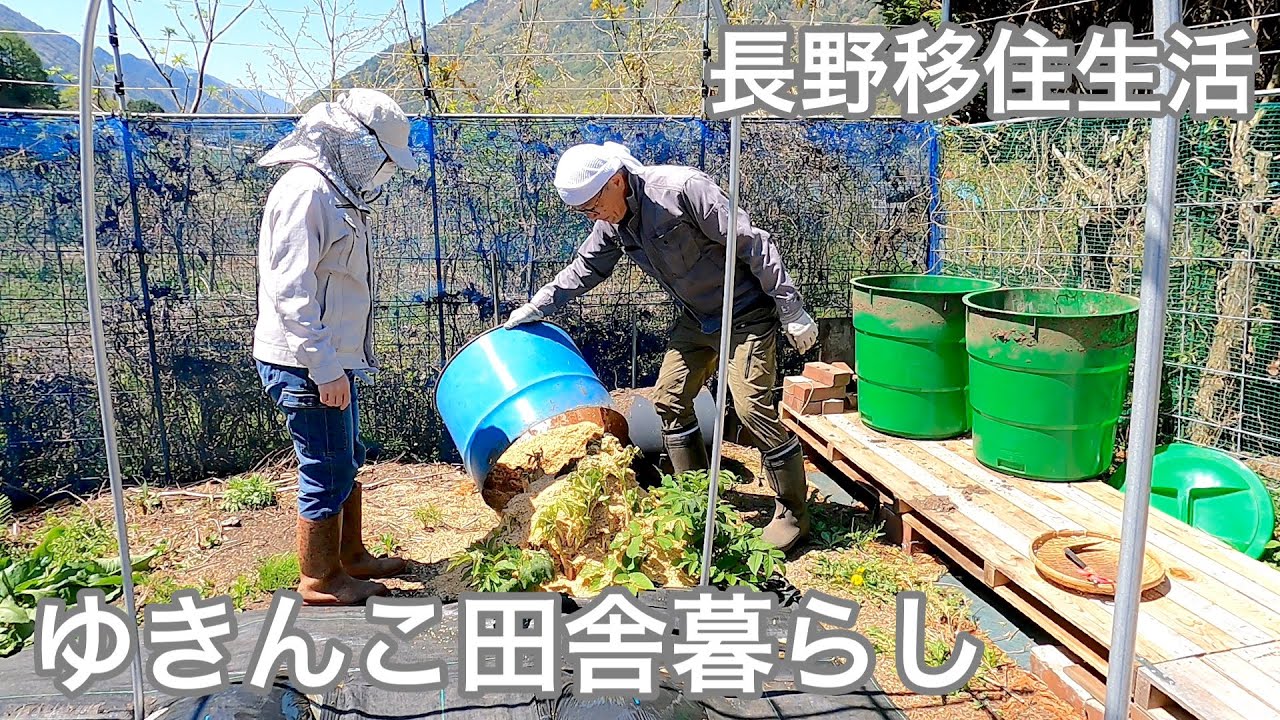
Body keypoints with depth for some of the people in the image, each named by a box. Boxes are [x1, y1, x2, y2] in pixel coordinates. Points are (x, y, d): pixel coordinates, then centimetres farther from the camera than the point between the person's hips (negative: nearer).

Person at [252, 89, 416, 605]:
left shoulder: (335, 191, 13)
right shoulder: (305, 192, -18)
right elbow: (290, 291, -24)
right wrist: (324, 369, -23)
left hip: (332, 359, 10)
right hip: (307, 365, -10)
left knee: (346, 462, 20)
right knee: (327, 474, 1)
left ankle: (351, 557, 36)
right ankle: (319, 580, 19)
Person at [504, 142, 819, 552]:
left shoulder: (683, 188, -27)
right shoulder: (611, 222, -3)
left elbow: (754, 246, -23)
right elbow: (585, 268, 14)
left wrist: (792, 313, -20)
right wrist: (536, 307, 9)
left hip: (745, 314, -8)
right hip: (696, 317, 8)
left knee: (753, 408, -13)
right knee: (670, 400, 7)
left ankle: (793, 513, 5)